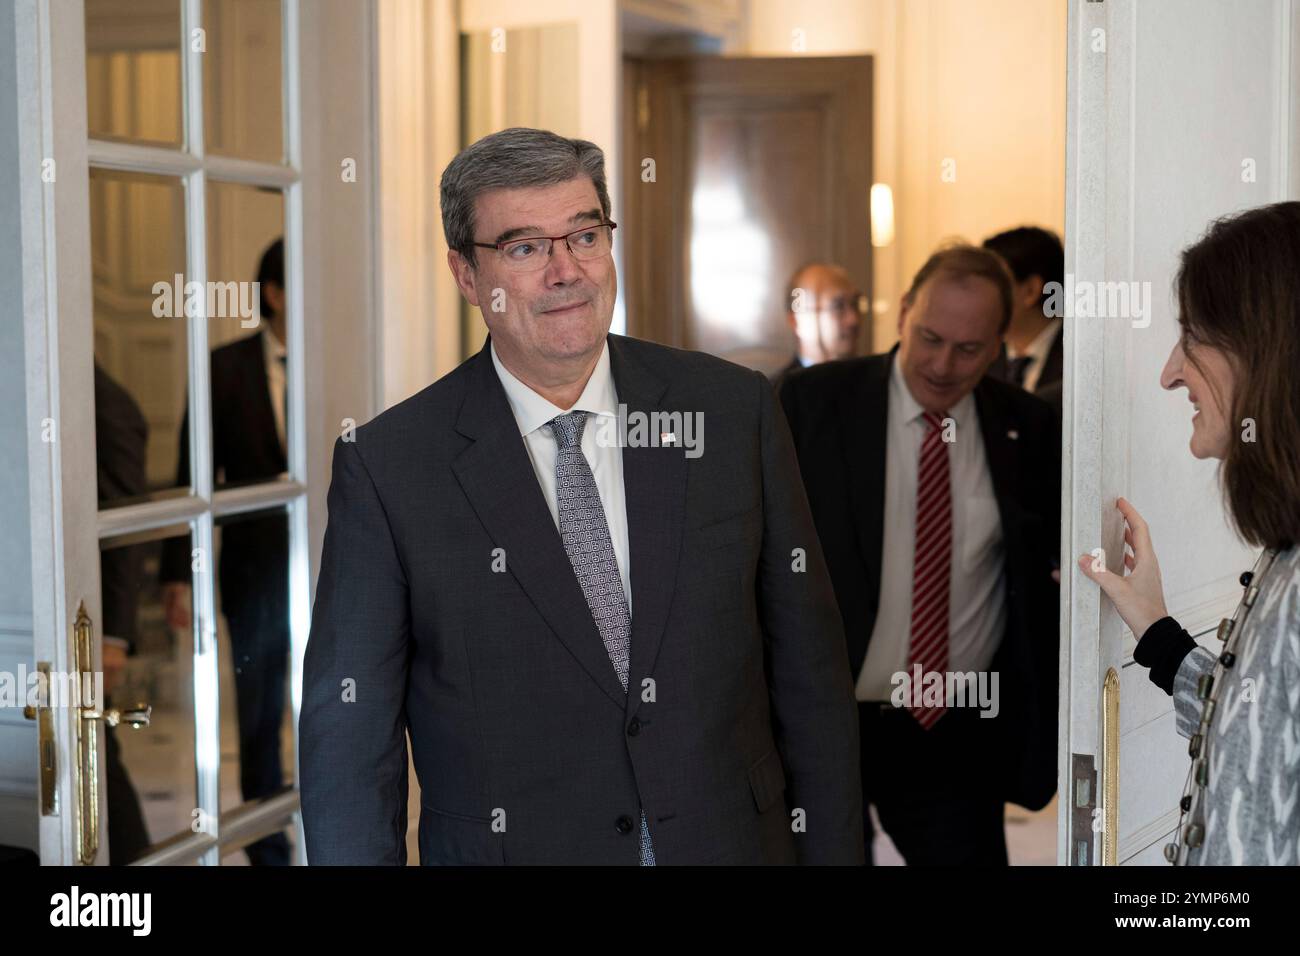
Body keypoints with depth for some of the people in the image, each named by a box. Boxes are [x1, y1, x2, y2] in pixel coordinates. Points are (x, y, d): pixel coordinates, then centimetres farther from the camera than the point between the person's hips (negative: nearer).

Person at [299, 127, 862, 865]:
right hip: (511, 846, -2)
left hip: (735, 841, 2)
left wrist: (833, 853, -2)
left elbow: (809, 673, 0)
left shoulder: (735, 410, -3)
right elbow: (349, 742, -7)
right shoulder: (389, 469, -10)